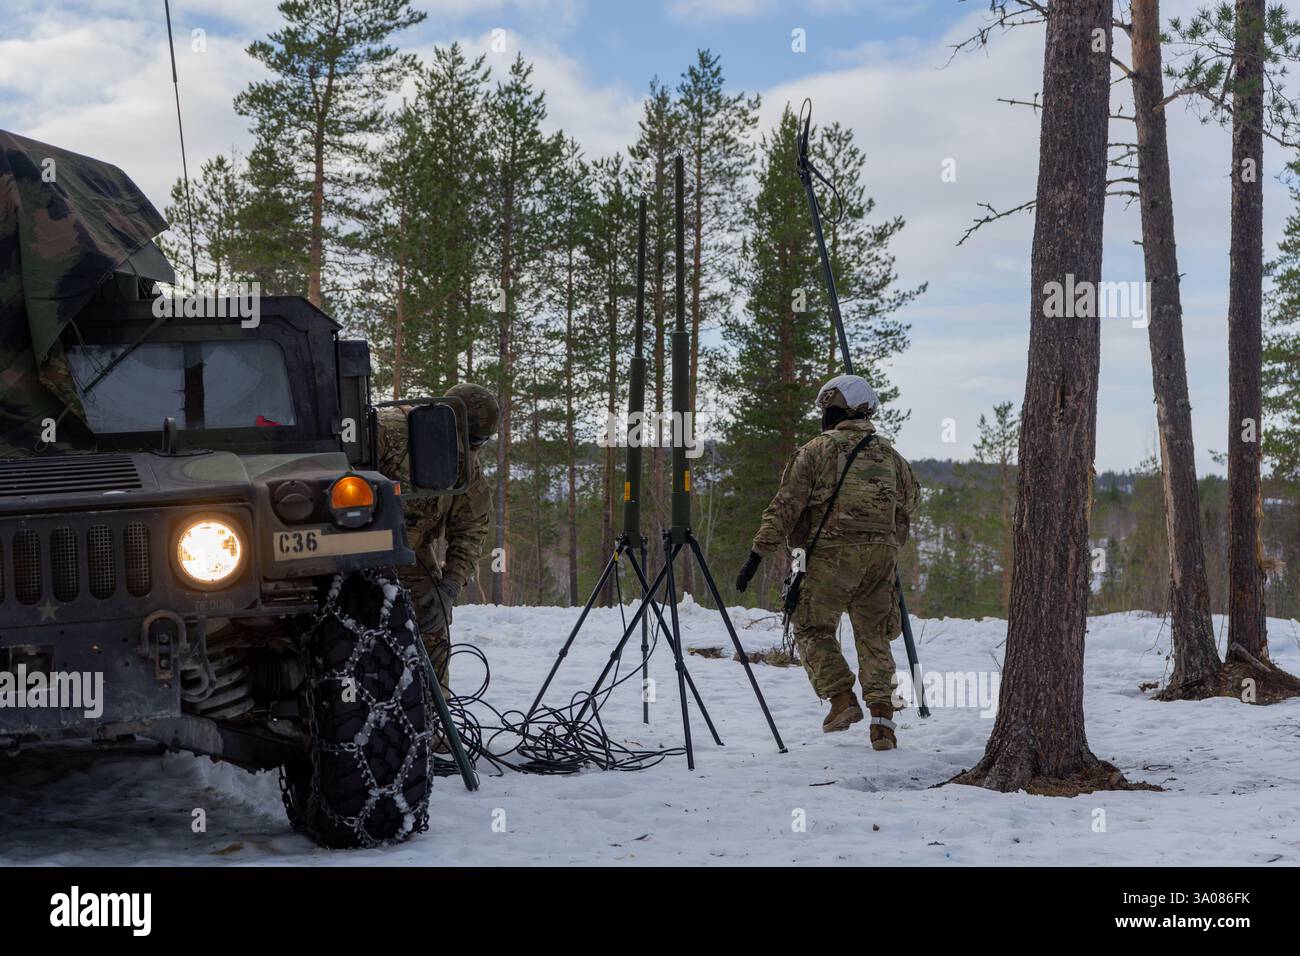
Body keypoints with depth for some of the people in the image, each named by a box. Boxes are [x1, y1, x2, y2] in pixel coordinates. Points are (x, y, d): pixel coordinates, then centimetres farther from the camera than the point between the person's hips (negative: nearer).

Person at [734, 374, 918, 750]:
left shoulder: (816, 451, 0)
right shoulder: (887, 452, 15)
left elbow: (785, 506, -5)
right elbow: (910, 500, 27)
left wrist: (757, 554, -5)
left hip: (834, 552, -4)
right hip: (881, 552, 4)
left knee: (812, 630, 10)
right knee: (873, 637, 11)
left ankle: (842, 698, -3)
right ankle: (882, 714, -1)